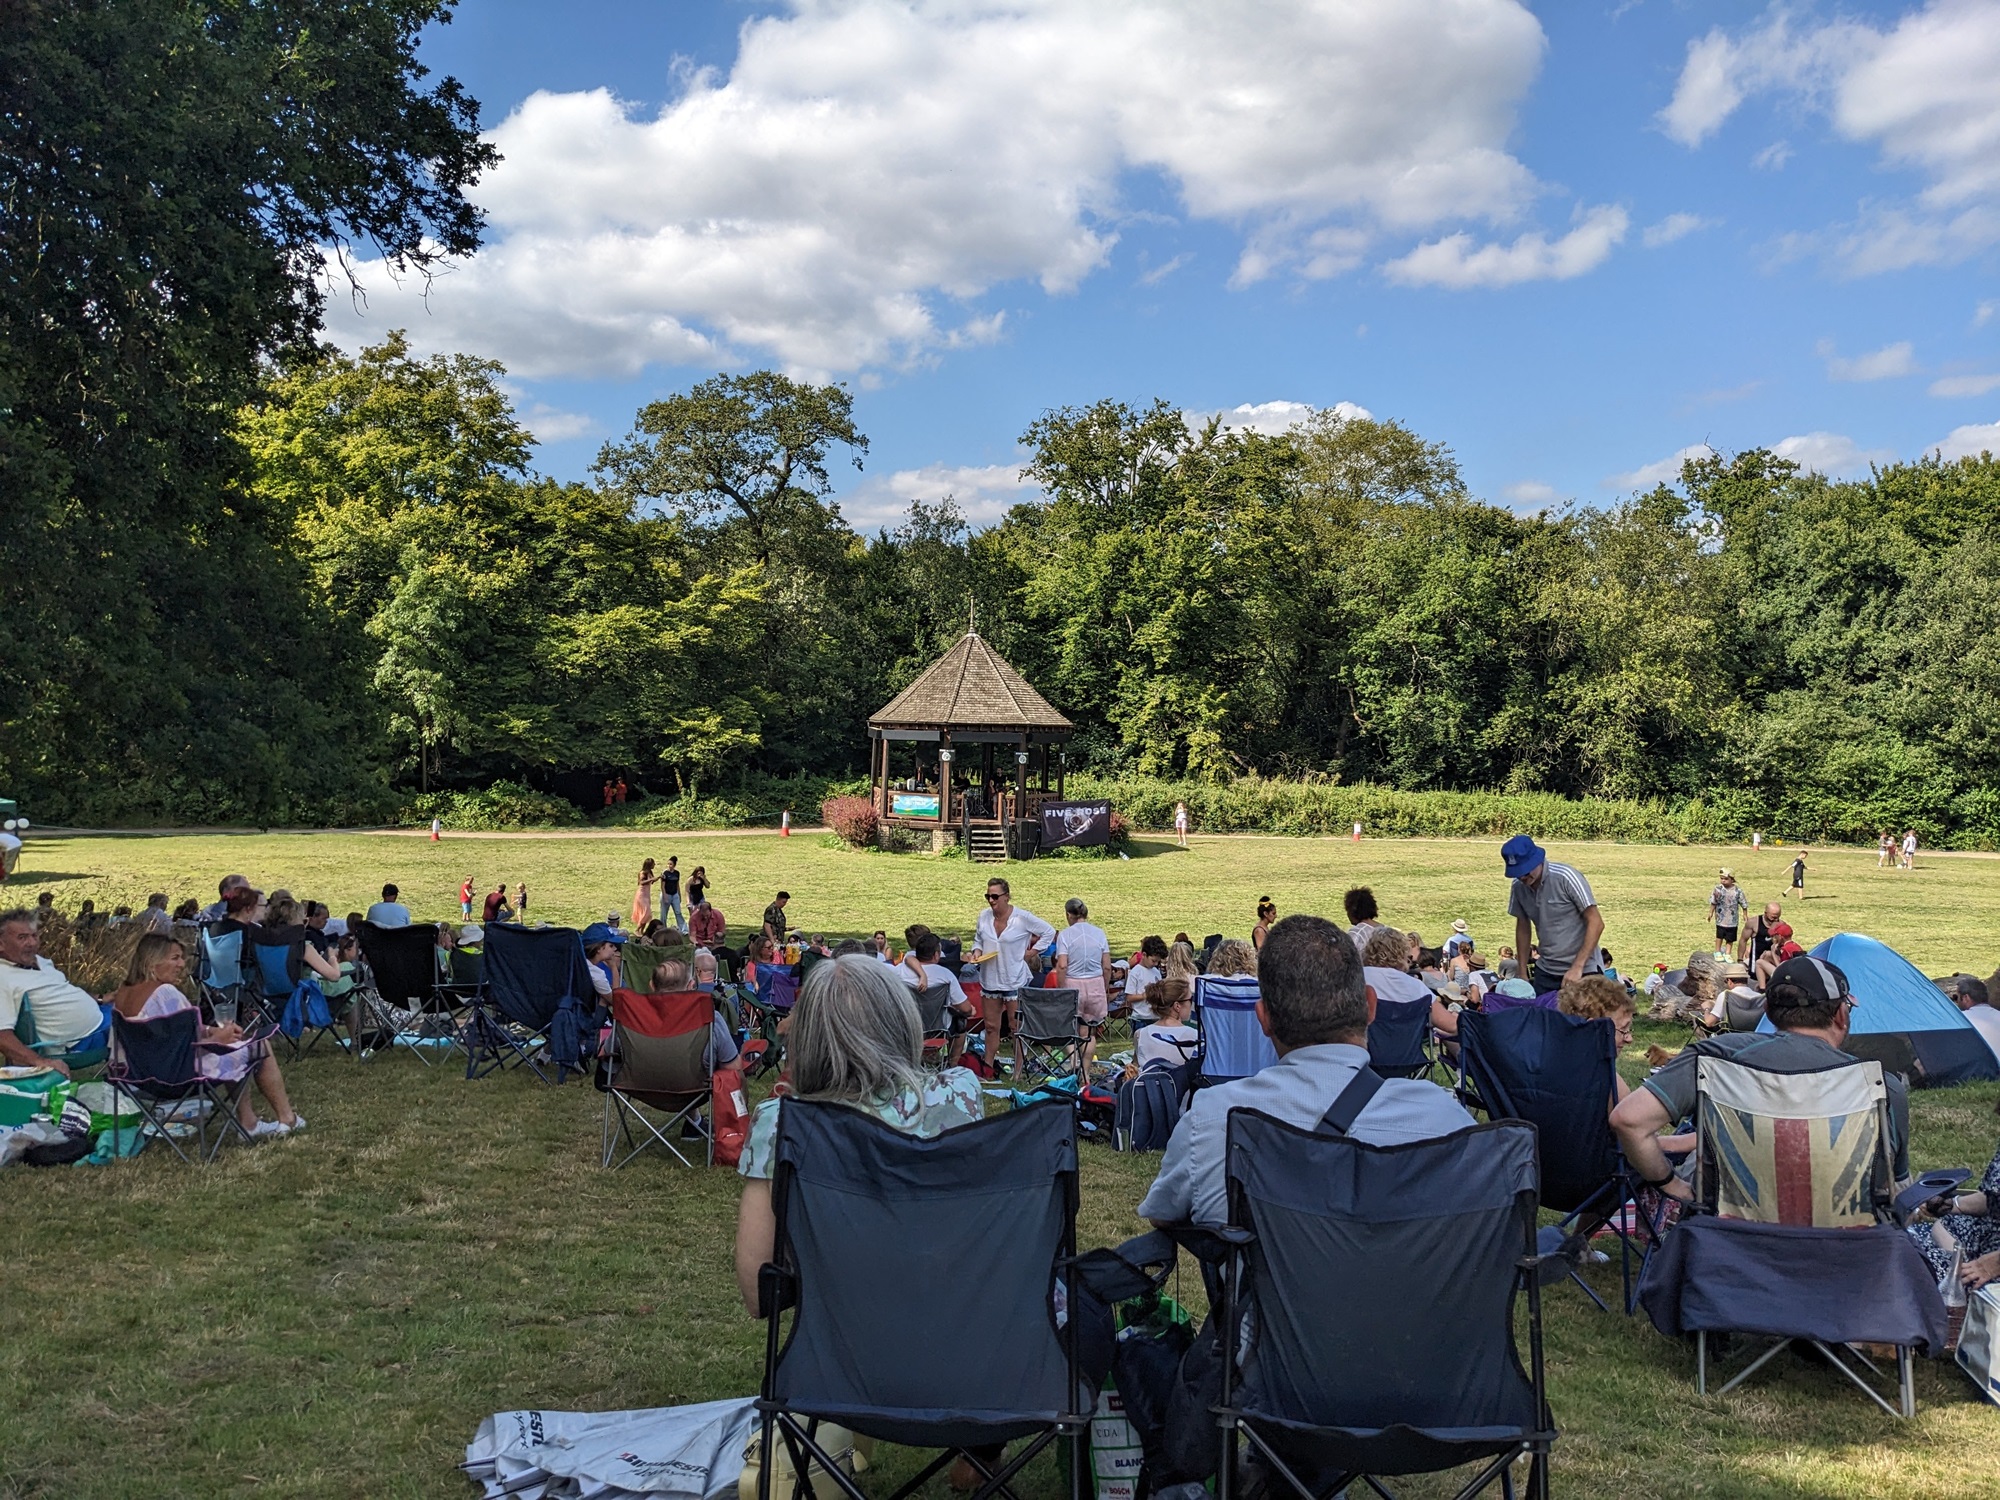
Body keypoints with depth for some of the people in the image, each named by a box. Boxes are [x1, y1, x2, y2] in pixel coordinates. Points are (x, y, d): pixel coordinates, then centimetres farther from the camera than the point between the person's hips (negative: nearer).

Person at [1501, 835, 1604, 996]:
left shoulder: (1566, 877, -16)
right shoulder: (1519, 886, -1)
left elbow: (1596, 923, -15)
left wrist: (1577, 967, -19)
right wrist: (1522, 973, 12)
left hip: (1582, 970, -5)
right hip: (1545, 972, 5)